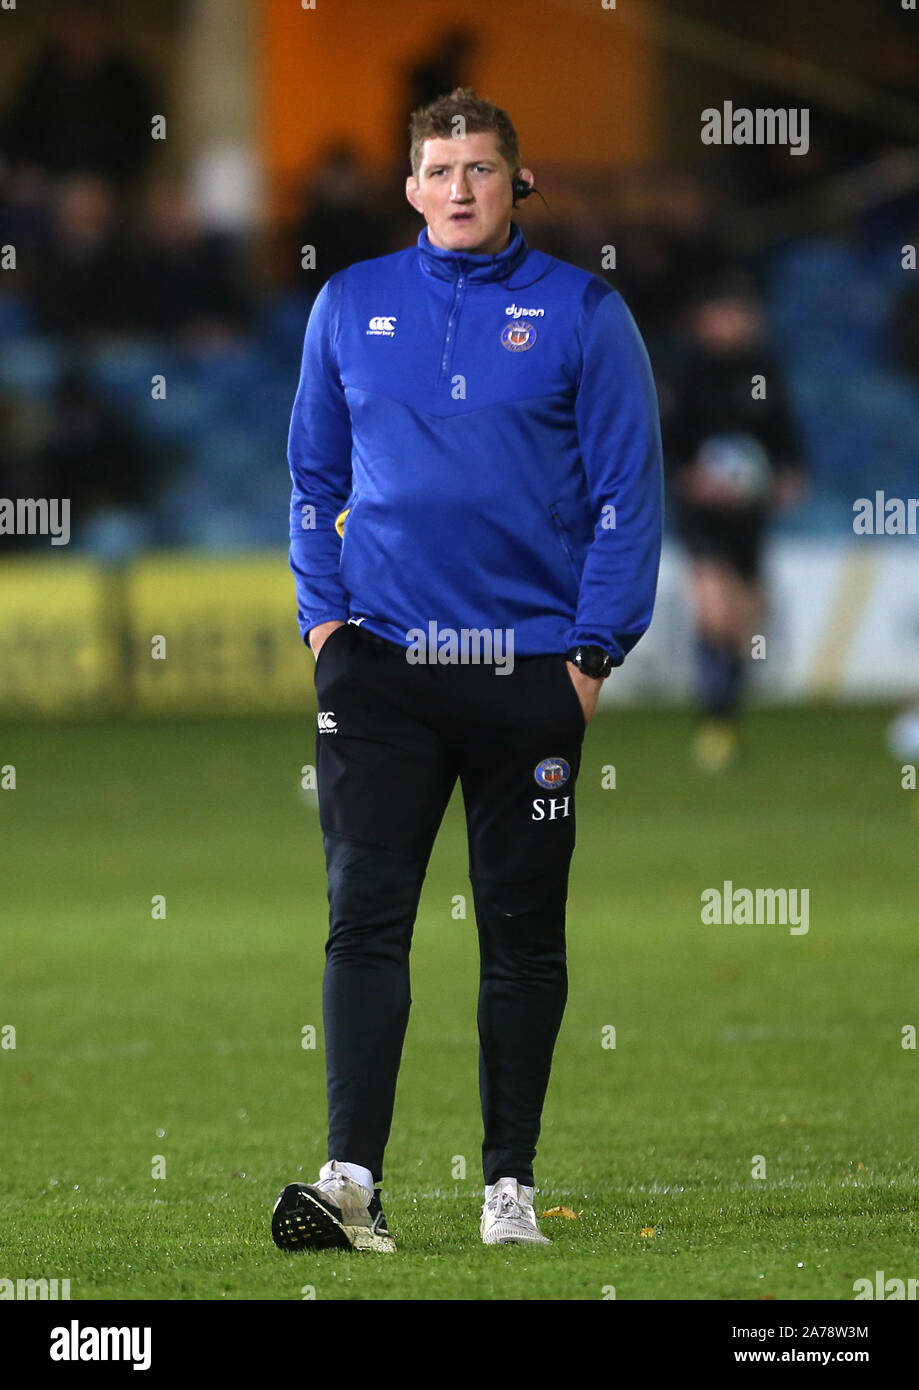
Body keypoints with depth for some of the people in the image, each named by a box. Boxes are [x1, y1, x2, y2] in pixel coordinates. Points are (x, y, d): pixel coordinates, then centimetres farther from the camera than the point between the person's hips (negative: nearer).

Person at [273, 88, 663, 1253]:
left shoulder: (583, 315, 1)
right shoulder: (351, 307, 8)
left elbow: (628, 491, 1)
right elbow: (314, 475, 15)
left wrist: (594, 652, -5)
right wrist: (323, 616, 4)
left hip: (530, 667, -1)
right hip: (379, 664, 1)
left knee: (524, 935, 6)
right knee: (366, 917, -10)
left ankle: (510, 1183, 14)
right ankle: (352, 1179, -16)